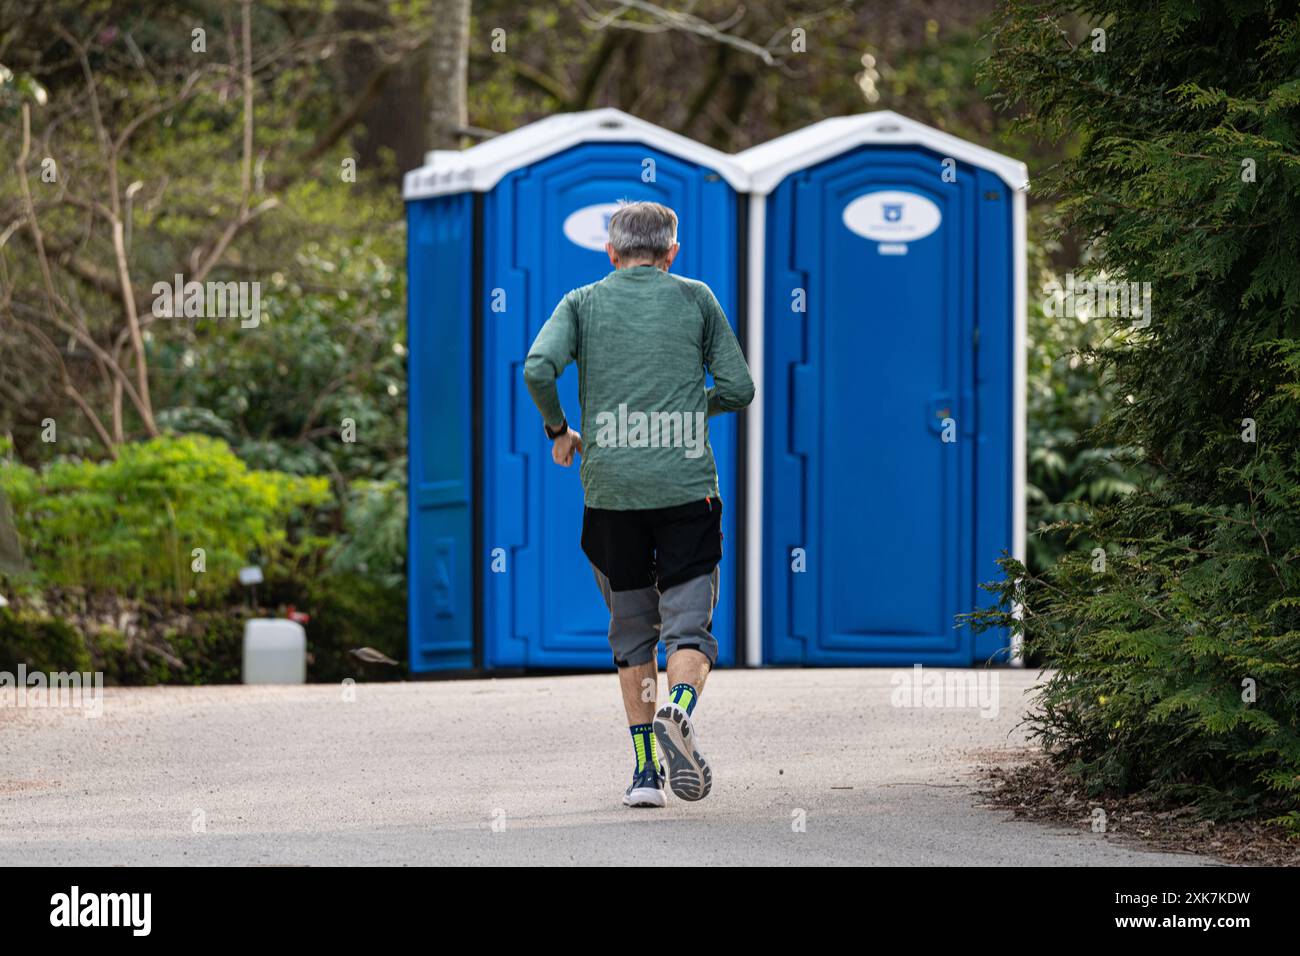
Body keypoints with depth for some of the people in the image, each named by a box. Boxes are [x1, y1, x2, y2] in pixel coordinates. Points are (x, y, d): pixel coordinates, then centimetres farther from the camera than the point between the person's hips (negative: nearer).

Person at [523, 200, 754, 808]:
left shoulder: (583, 303, 8)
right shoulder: (696, 299, 9)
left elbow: (539, 368, -8)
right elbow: (738, 388, 5)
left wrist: (558, 431, 9)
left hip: (609, 489, 1)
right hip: (687, 483, -1)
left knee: (632, 633, 12)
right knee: (688, 625, -1)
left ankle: (645, 770, 9)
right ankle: (679, 712, -31)